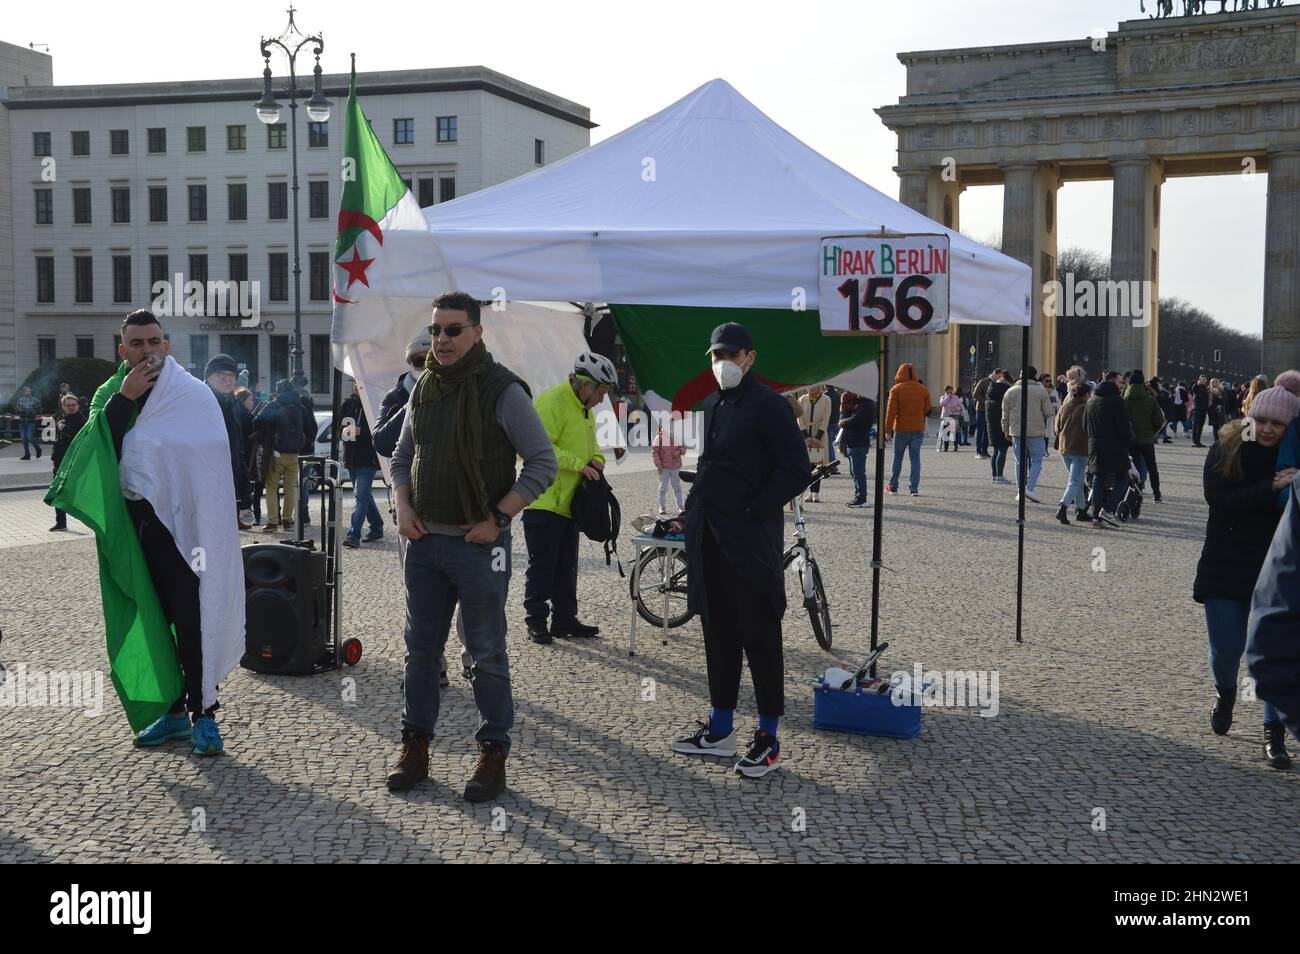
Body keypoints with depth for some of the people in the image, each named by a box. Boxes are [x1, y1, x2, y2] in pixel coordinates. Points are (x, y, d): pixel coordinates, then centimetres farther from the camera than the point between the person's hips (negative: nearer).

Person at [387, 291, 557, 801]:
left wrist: (497, 519, -15)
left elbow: (543, 462, -10)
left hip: (478, 544, -6)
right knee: (420, 649, 12)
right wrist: (403, 507, 3)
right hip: (424, 542, 6)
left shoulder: (502, 390, -9)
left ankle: (494, 753, 14)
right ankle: (415, 746, 24)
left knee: (487, 654, 3)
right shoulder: (423, 389, 10)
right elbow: (402, 456, 21)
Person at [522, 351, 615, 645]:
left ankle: (565, 620, 23)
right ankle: (536, 623, 7)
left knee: (567, 566, 14)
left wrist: (596, 458, 7)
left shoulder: (585, 409, 16)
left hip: (569, 502, 9)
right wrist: (578, 464, -22)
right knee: (542, 566, -2)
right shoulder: (551, 403, -16)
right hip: (544, 501, -9)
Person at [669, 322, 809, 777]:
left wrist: (753, 511, -15)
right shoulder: (712, 405, 15)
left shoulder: (767, 406, -11)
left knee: (759, 637, -1)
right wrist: (690, 514, 15)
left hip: (749, 541, -8)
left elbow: (796, 472, -15)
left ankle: (769, 738, 9)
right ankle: (720, 729, 24)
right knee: (718, 633, 14)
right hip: (709, 540, 8)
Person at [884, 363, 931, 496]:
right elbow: (927, 409, 10)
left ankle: (893, 486, 16)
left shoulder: (896, 389, -7)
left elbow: (891, 411, -10)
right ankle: (914, 488, -3)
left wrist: (888, 430, -8)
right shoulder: (924, 390, 3)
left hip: (901, 429, -2)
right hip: (918, 429, 2)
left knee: (897, 456, 11)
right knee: (915, 457, 3)